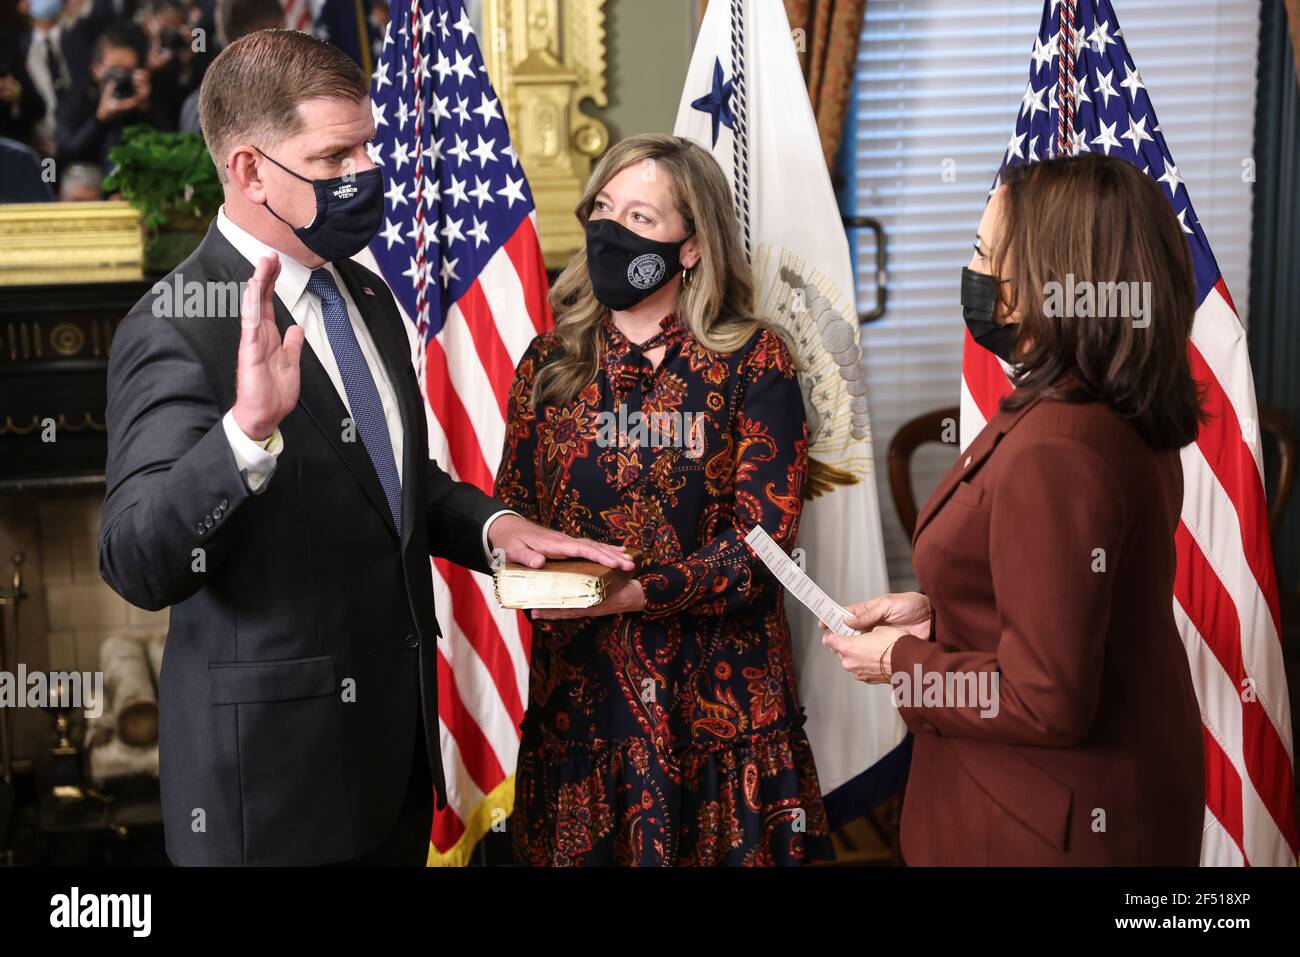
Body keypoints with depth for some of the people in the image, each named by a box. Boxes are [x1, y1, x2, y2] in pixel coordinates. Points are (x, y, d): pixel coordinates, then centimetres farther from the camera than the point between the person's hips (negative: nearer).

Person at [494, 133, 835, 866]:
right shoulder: (550, 363, 7)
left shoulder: (752, 360, -4)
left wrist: (639, 592, -22)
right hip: (579, 690, 3)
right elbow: (511, 512, 8)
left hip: (717, 698, -2)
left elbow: (763, 538, -10)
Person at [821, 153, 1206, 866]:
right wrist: (937, 615, 5)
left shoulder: (1053, 455, -29)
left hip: (1046, 830, -9)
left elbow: (1045, 702, -27)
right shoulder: (1123, 419, 2)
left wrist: (902, 664, -14)